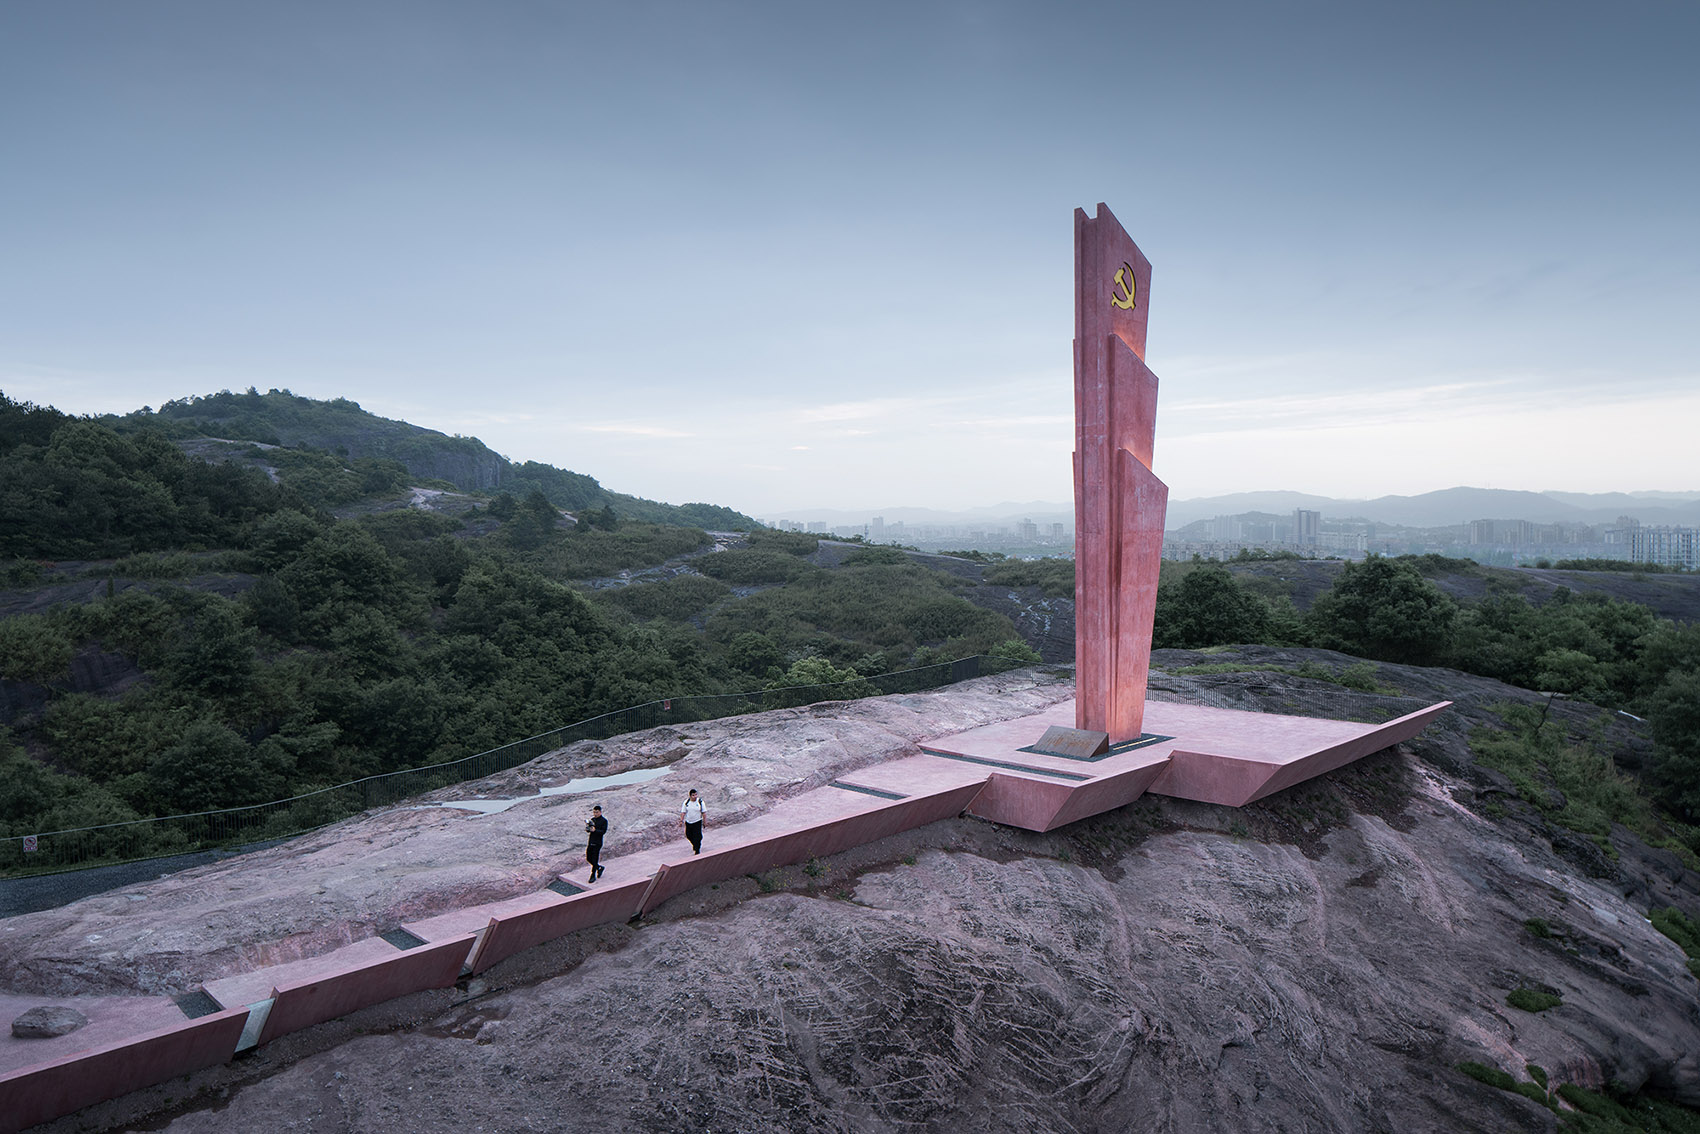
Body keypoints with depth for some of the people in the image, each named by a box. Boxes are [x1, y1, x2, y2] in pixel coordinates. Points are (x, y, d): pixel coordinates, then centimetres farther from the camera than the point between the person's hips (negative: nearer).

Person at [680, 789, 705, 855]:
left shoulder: (700, 802, -9)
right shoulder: (686, 802, -5)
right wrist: (681, 820, -8)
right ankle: (694, 844, 44)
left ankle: (697, 851, 9)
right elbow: (683, 812, 1)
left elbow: (703, 812, -2)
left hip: (697, 822, -3)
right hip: (688, 822, 3)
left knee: (697, 837, -6)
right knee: (689, 835, 15)